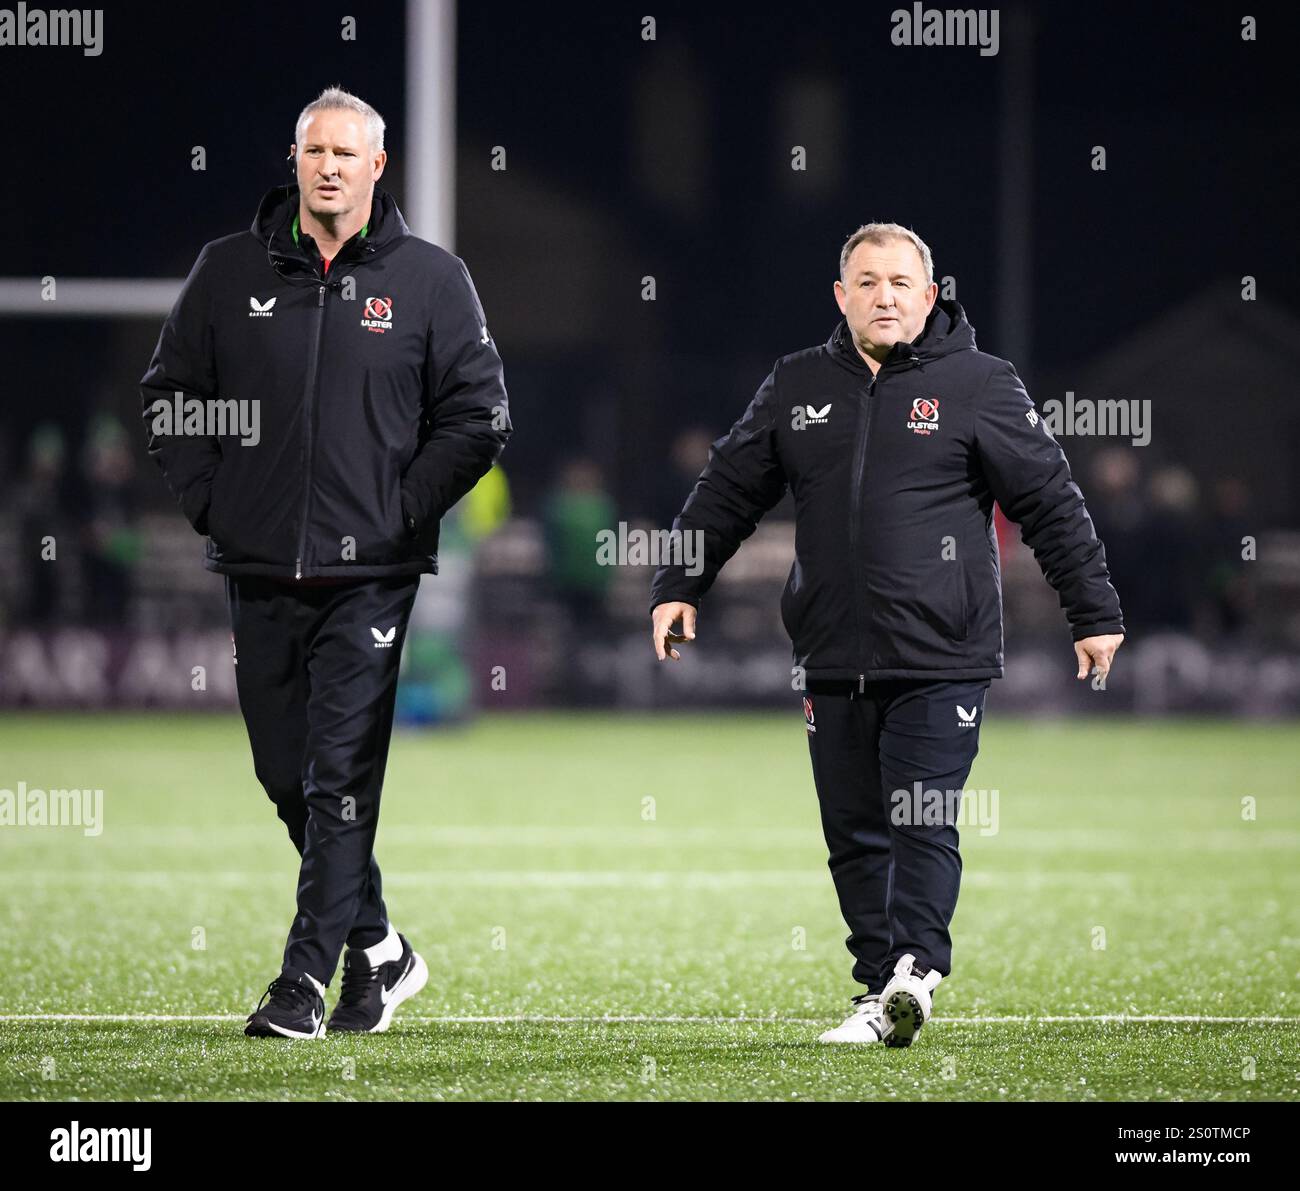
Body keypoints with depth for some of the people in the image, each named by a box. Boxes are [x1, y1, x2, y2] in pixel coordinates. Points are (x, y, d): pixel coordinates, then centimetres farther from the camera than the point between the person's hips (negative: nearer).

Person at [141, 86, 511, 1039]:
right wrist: (212, 502, 2)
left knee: (341, 779, -8)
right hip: (260, 571, 3)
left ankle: (308, 979, -7)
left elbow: (478, 416, 2)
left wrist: (400, 515, -5)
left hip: (369, 575, -3)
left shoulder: (429, 279, 1)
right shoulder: (231, 271, 6)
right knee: (287, 774, 8)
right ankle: (378, 950, 25)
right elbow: (170, 393, 13)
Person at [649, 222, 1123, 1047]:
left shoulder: (979, 385, 1)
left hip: (941, 660, -4)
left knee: (923, 825, -13)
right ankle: (881, 993, 9)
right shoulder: (796, 388, 11)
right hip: (832, 664, 4)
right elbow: (728, 491, 19)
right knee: (857, 836, 5)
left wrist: (1096, 614, 2)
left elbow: (1053, 503, 2)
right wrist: (678, 586, 13)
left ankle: (915, 969, -23)